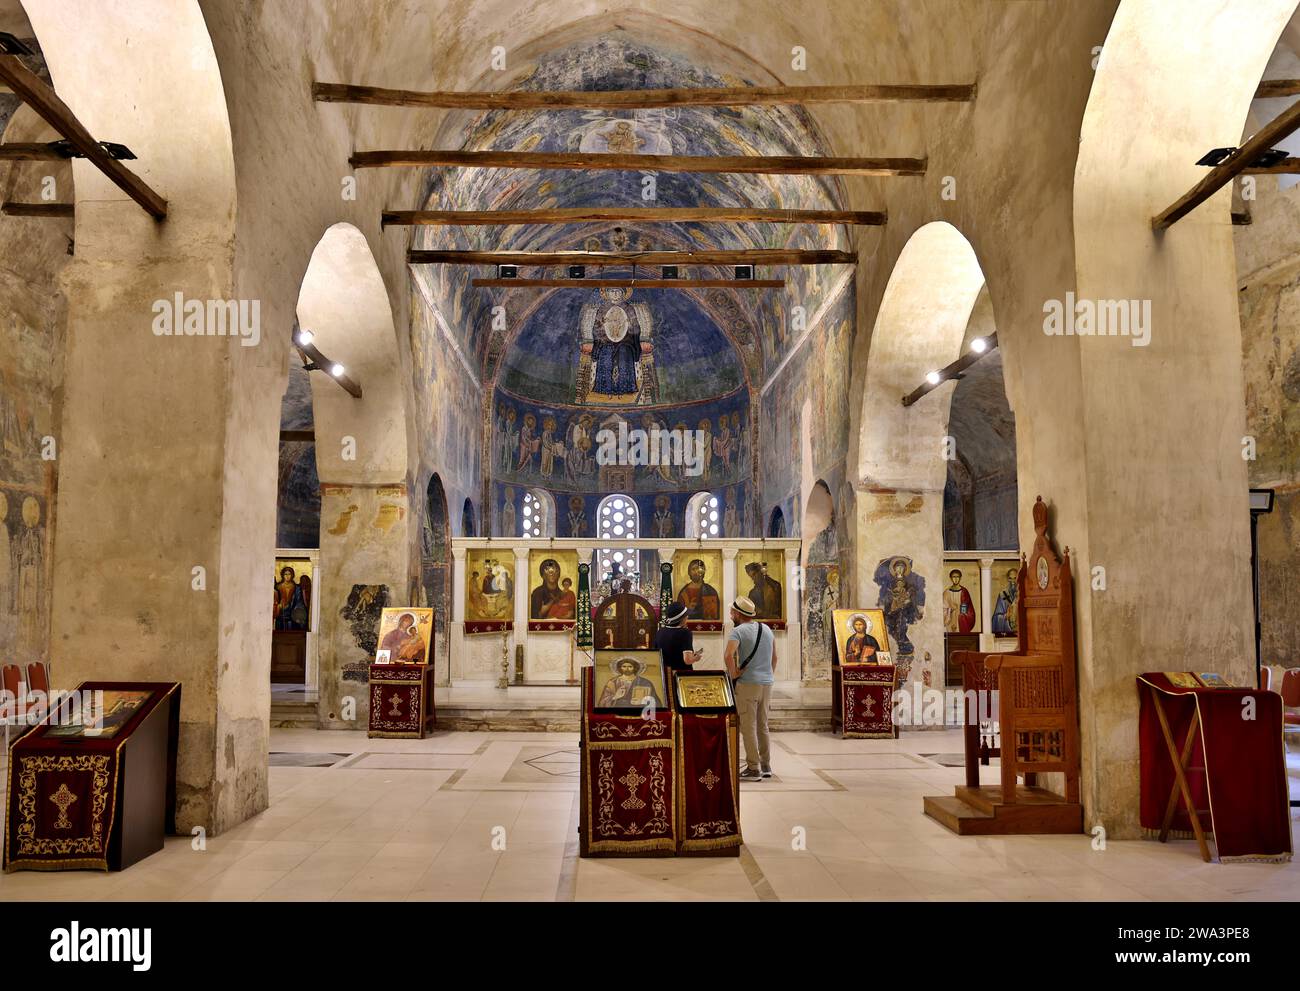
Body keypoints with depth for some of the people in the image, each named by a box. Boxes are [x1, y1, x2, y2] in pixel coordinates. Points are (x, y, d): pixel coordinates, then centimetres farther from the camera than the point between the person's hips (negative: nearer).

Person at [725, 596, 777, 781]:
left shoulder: (738, 631, -9)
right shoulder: (767, 630, 13)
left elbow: (728, 655, -25)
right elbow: (774, 657, 18)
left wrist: (733, 674, -12)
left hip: (748, 684, -7)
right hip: (767, 683, 7)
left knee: (748, 727, -1)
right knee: (762, 726, 16)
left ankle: (753, 769, 0)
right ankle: (766, 766, 20)